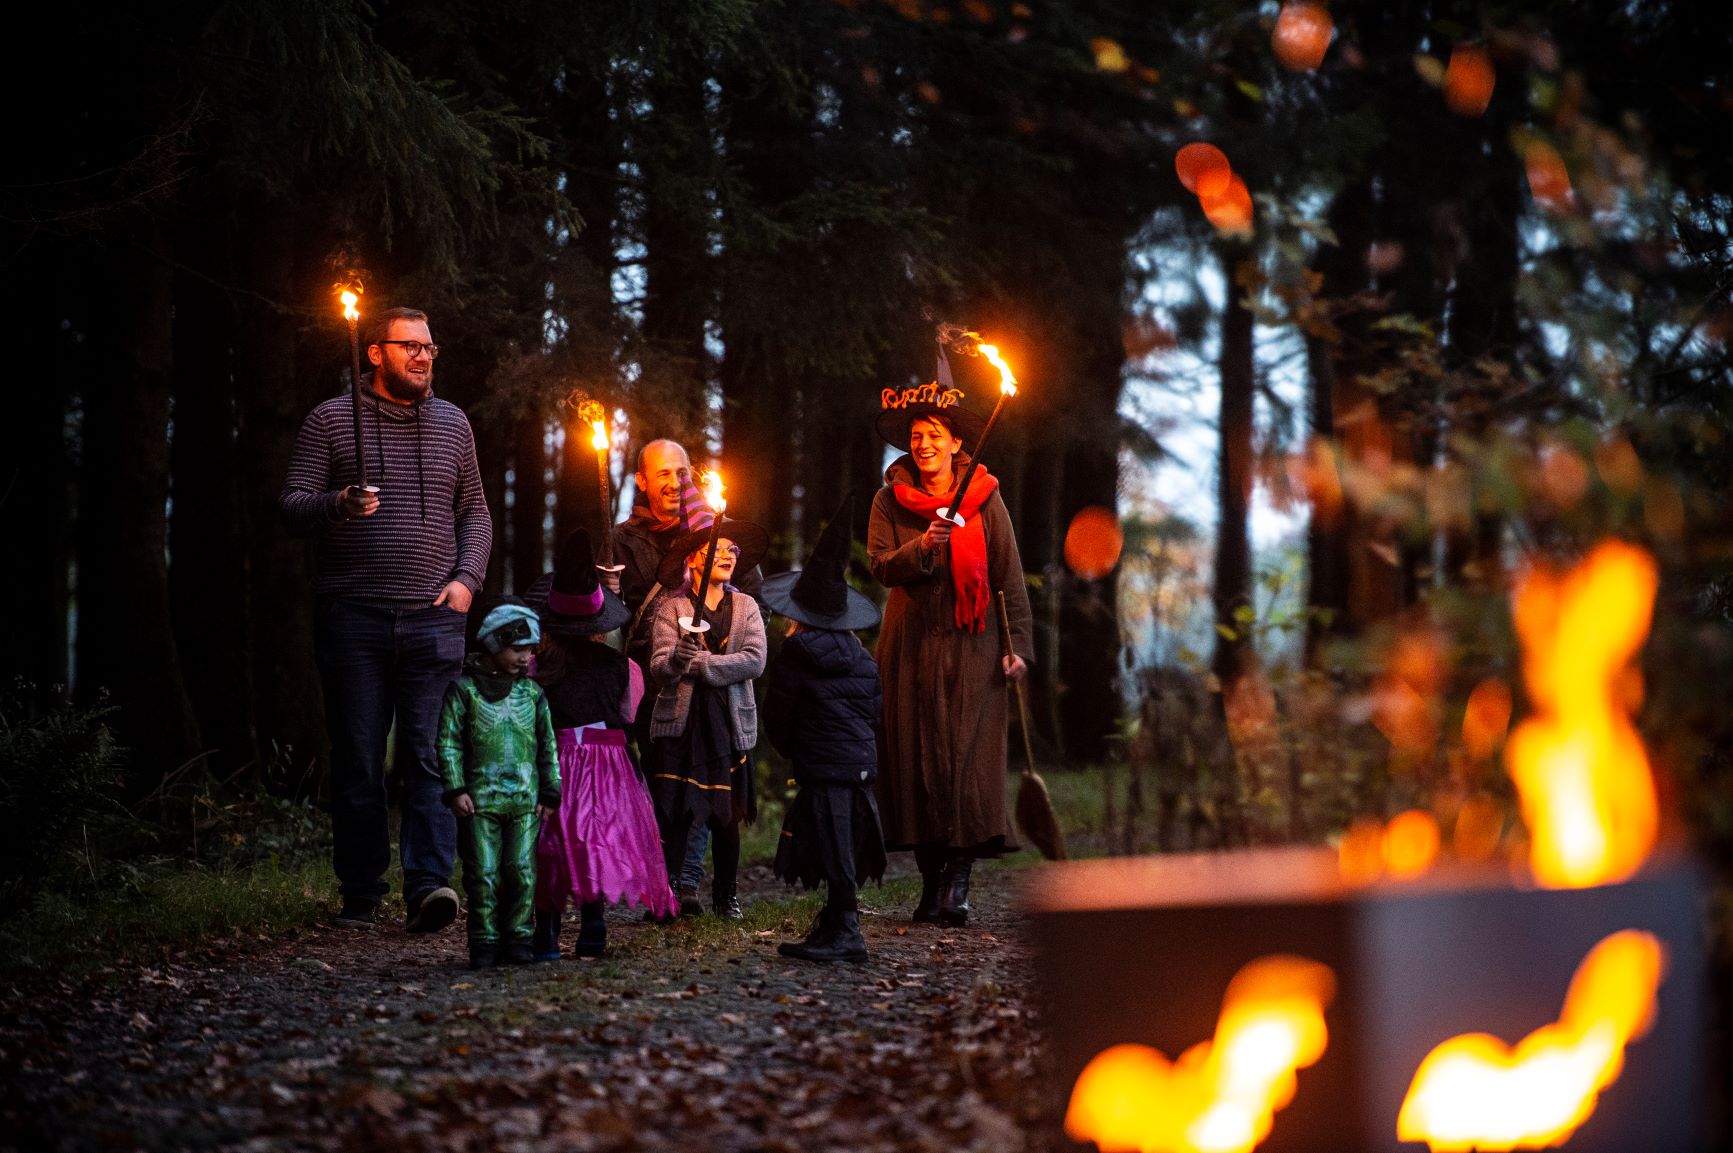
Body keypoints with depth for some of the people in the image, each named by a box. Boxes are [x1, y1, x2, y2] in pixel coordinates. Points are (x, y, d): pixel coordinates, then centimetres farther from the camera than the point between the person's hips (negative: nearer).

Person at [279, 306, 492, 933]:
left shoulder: (452, 422, 14)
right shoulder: (330, 419, 5)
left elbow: (475, 512, 19)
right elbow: (292, 504, 1)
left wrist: (467, 578, 3)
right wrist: (338, 504, -20)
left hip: (433, 617, 2)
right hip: (353, 617, -1)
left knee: (430, 755, -9)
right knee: (358, 760, 1)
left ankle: (429, 884, -15)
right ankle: (360, 896, 8)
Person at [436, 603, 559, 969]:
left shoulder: (532, 693, 10)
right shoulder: (464, 689, 0)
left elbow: (547, 746, 14)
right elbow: (449, 743, 0)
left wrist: (550, 793, 10)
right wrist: (456, 789, -7)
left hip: (525, 801, 3)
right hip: (480, 799, -3)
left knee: (522, 871, 0)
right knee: (483, 873, -2)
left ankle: (517, 938, 10)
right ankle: (484, 943, 5)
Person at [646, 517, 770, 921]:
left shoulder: (746, 607, 10)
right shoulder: (671, 608, 3)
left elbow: (754, 660, -6)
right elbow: (659, 670, -7)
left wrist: (698, 663, -12)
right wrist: (677, 659, -30)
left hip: (729, 723, 2)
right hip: (680, 721, -2)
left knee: (726, 816, 4)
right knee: (673, 815, -6)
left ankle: (725, 895, 15)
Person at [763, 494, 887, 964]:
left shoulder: (796, 652, -9)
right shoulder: (861, 655, 10)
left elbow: (777, 714, -4)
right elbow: (874, 711, 14)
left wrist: (790, 750, 13)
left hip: (823, 763, -7)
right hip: (862, 760, 7)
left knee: (832, 848, -4)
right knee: (841, 849, 12)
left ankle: (845, 933, -3)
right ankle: (833, 926, 18)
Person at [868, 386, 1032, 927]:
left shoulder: (985, 499, 3)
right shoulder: (890, 500, 6)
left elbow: (1010, 577, 4)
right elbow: (882, 567, -4)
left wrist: (1018, 644, -2)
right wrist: (923, 546, -22)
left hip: (972, 644, -1)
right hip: (912, 644, 1)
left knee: (968, 755, -9)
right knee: (917, 755, -1)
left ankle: (959, 881, -10)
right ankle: (931, 880, 6)